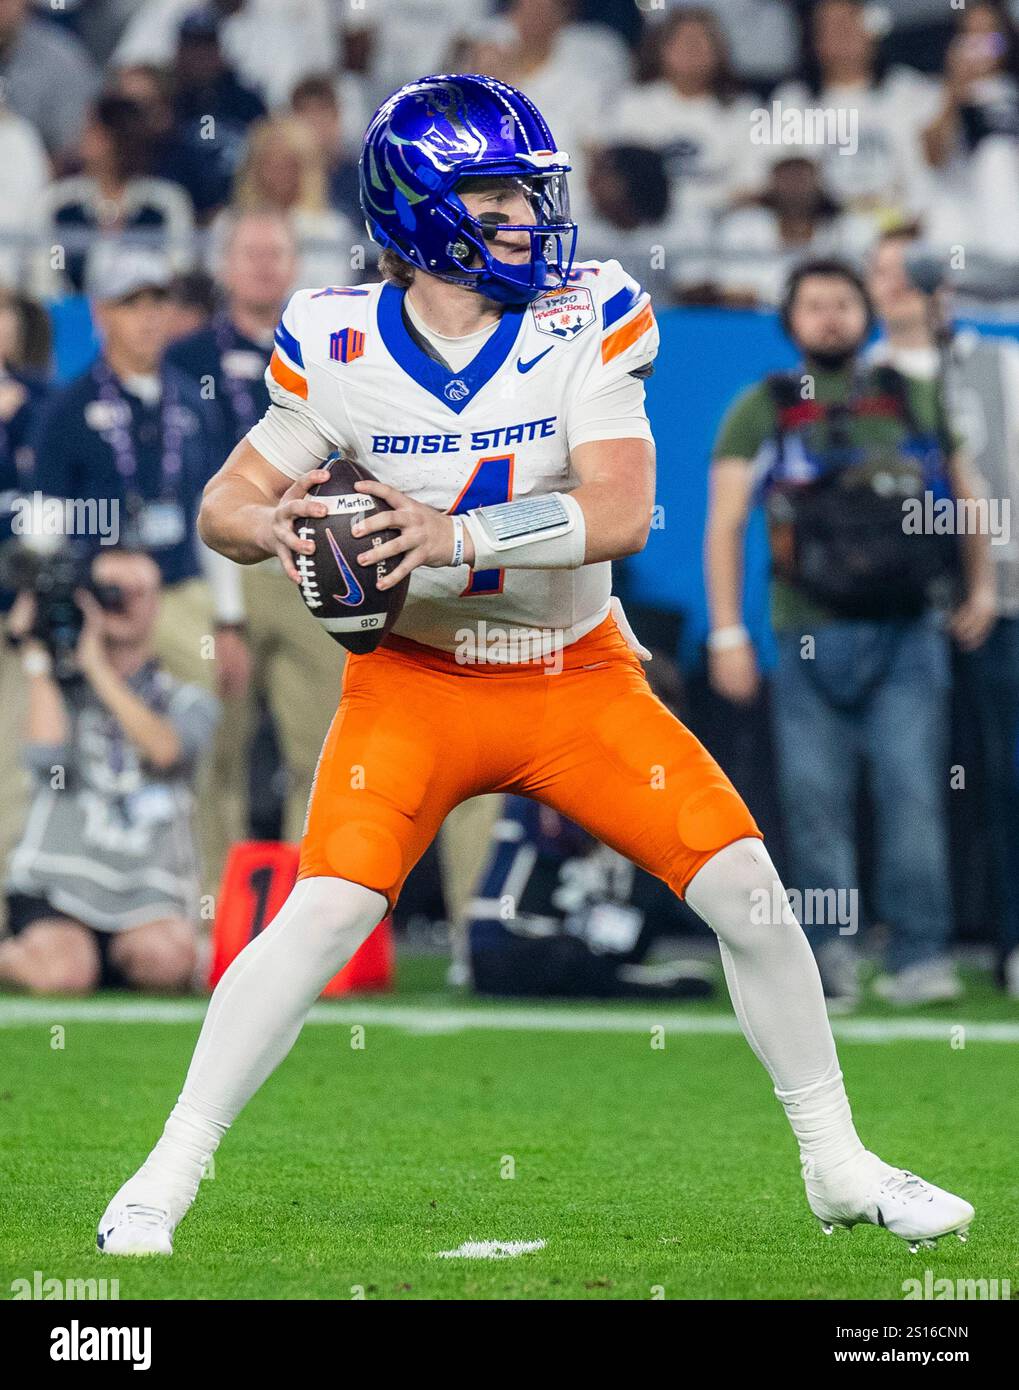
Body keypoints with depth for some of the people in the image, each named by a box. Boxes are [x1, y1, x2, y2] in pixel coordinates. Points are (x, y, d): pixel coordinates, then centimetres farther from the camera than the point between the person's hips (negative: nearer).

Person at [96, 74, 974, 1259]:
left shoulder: (586, 323, -13)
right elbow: (225, 504, -5)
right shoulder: (340, 349, -13)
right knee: (329, 907, -20)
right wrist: (272, 525, -29)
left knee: (744, 883, -5)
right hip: (416, 681, -2)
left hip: (578, 675, 2)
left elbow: (622, 514, -23)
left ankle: (837, 1167, 12)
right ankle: (167, 1176, -7)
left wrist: (457, 537, -35)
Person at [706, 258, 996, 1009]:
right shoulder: (762, 412, 8)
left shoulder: (914, 401, 13)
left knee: (913, 796, -8)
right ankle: (832, 959, 9)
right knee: (816, 804, -1)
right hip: (812, 638, 0)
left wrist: (981, 586, 15)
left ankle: (921, 960, -8)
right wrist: (727, 632, -4)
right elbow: (726, 524, 4)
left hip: (909, 636, 0)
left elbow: (965, 493, 24)